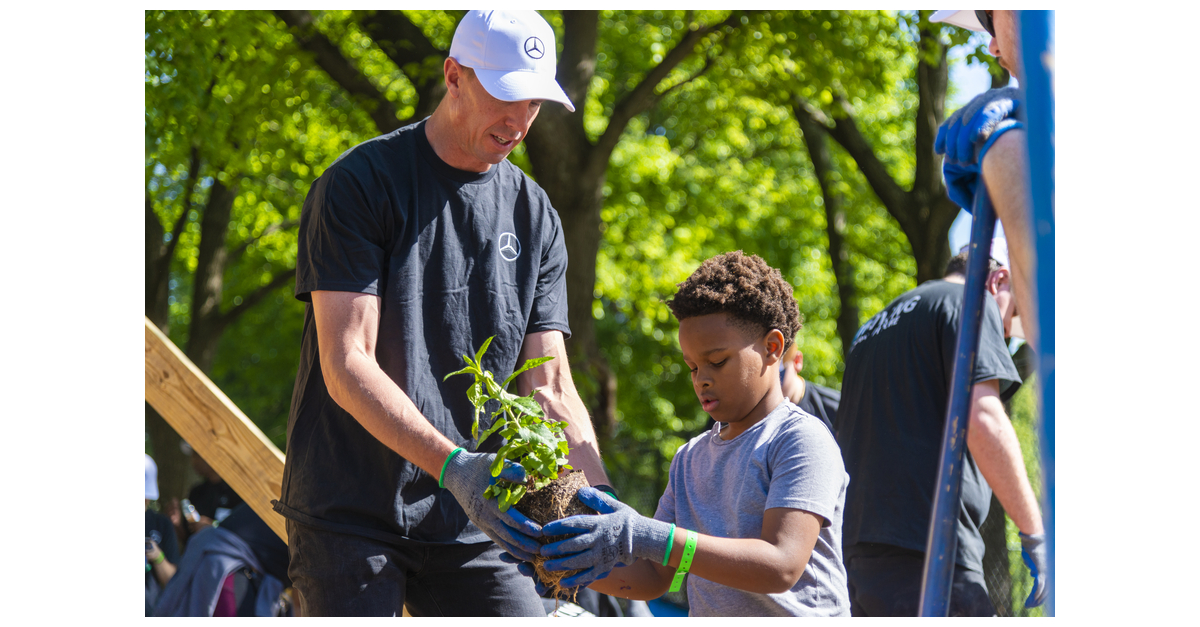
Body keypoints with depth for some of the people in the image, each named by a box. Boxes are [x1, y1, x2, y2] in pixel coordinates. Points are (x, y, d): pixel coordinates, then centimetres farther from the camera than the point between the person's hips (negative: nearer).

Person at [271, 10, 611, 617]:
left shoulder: (535, 217, 10)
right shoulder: (359, 184, -6)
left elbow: (550, 385, 6)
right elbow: (346, 367, -15)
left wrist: (597, 498, -13)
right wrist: (453, 466, -28)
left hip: (469, 525, 5)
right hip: (350, 515, -4)